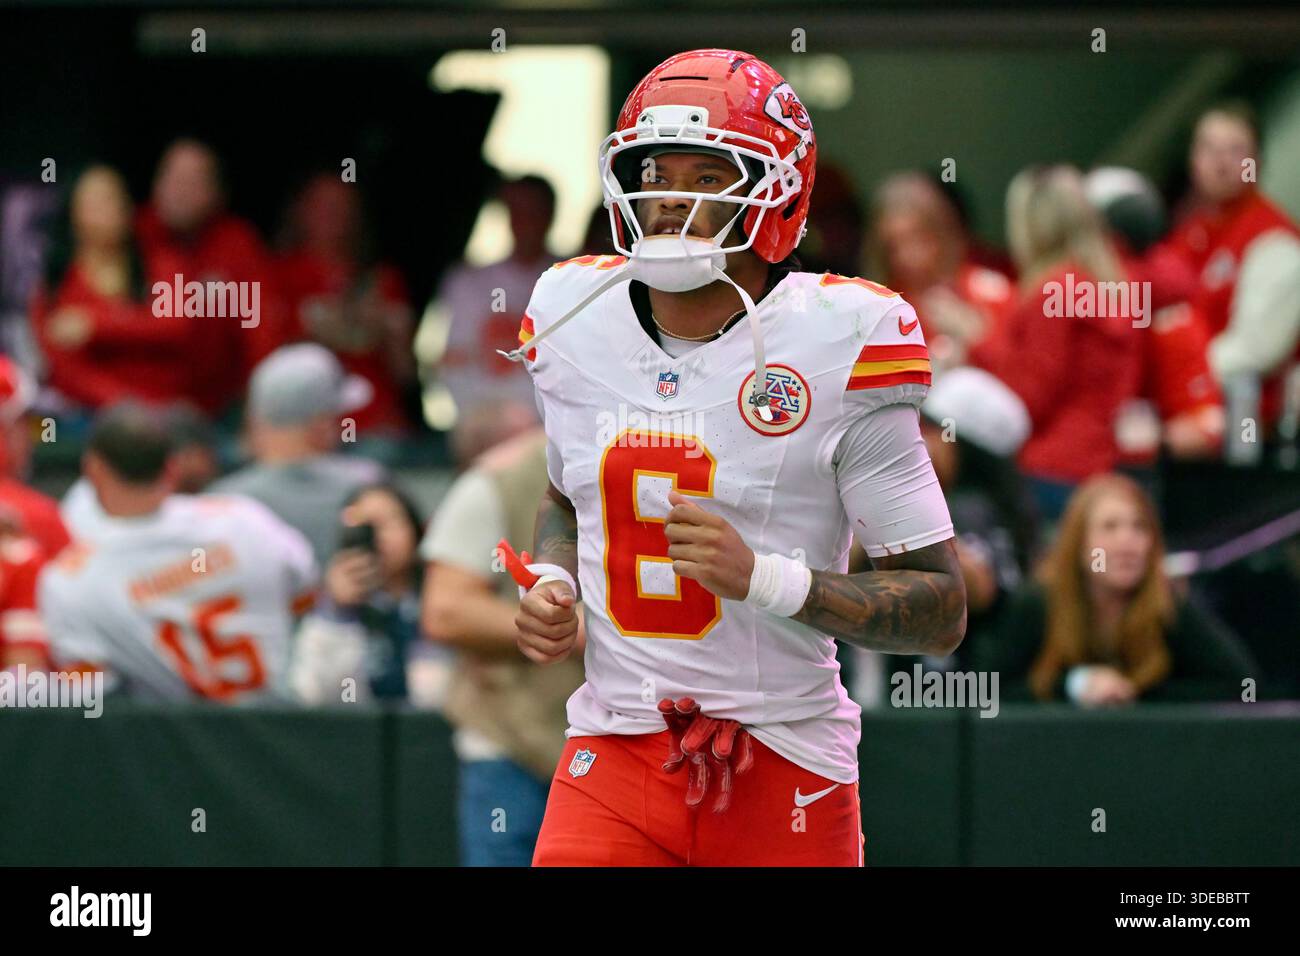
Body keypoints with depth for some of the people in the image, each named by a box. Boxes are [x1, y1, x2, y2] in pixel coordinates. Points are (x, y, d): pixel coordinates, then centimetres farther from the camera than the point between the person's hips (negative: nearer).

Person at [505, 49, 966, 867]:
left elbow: (942, 612, -9)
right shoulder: (573, 325, 4)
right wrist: (551, 584, 5)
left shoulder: (838, 346, -10)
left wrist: (762, 577, -21)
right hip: (612, 756, 3)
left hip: (785, 769, -3)